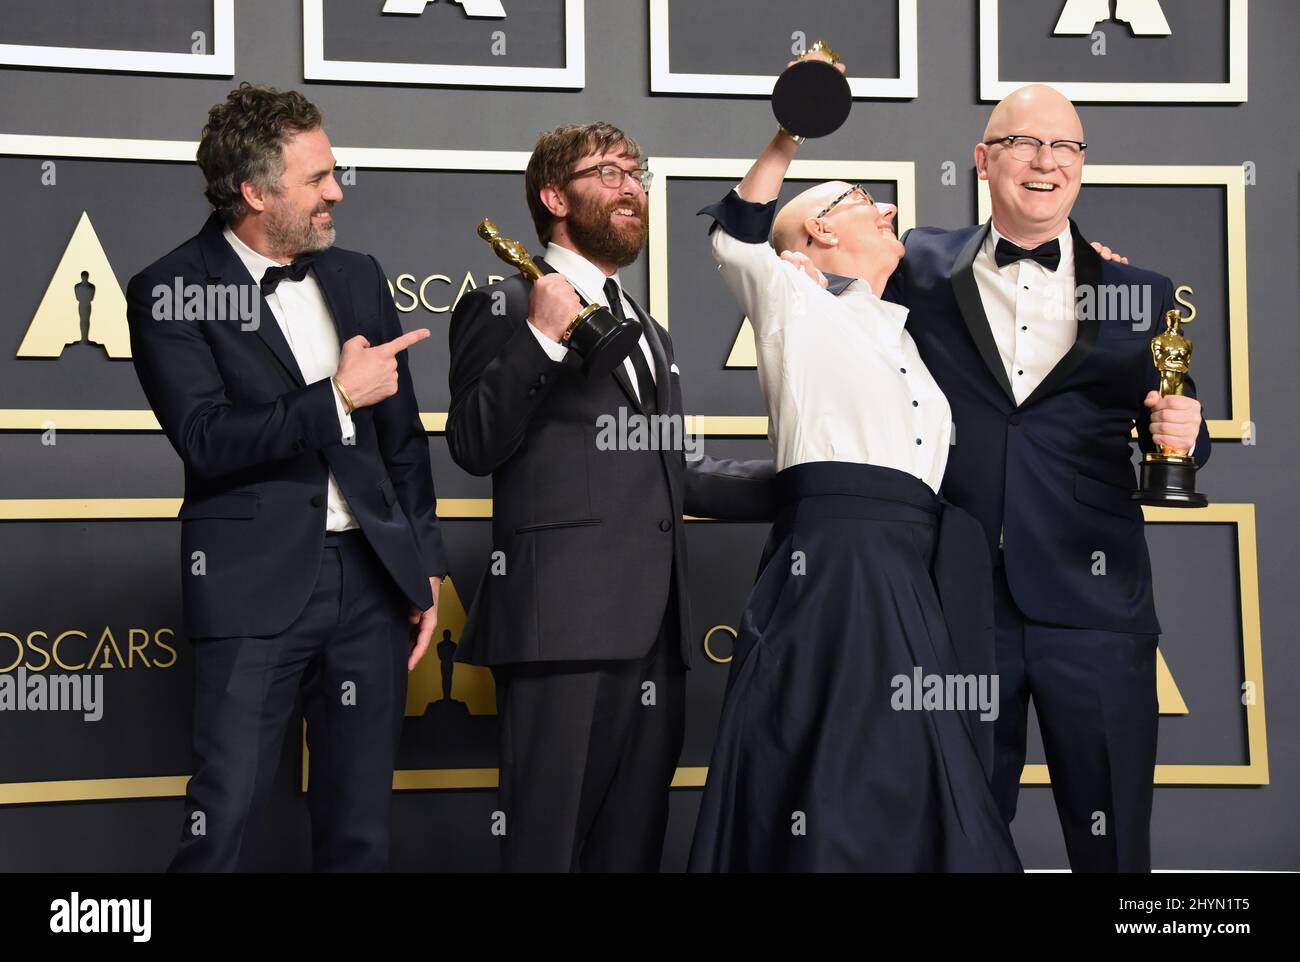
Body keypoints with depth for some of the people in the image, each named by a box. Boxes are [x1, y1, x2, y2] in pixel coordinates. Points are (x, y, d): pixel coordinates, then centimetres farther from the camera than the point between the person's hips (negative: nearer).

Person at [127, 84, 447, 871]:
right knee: (224, 820, -9)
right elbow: (207, 442, -14)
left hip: (372, 577, 5)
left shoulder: (358, 277, 13)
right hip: (258, 583, -5)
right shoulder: (169, 293, -4)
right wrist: (336, 398, -15)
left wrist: (426, 566, 14)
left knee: (360, 829, 8)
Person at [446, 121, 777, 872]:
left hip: (655, 631, 7)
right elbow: (475, 446, -10)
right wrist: (541, 338, -18)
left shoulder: (650, 330, 26)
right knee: (548, 844, -5)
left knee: (633, 846, 9)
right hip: (564, 622, -7)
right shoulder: (506, 308, 2)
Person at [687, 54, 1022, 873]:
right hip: (833, 560, -7)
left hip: (919, 575, 7)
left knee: (912, 783, 4)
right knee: (834, 783, -10)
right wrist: (786, 142, -17)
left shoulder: (908, 338, 27)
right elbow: (737, 240, -7)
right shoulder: (796, 305, 8)